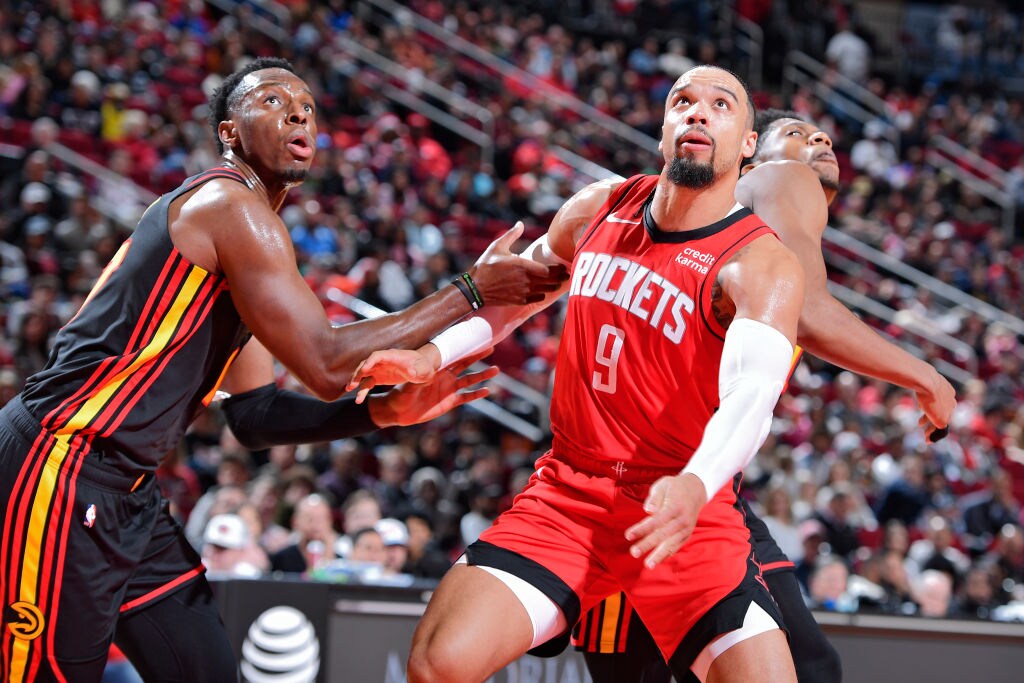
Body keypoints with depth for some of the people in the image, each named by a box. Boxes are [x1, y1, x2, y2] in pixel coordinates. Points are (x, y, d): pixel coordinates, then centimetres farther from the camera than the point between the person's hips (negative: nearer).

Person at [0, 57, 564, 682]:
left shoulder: (245, 227, 19)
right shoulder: (231, 206, -12)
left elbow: (254, 415, 16)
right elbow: (326, 365, -18)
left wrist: (386, 411, 3)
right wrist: (471, 292, -14)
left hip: (125, 491, 10)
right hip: (57, 470, -10)